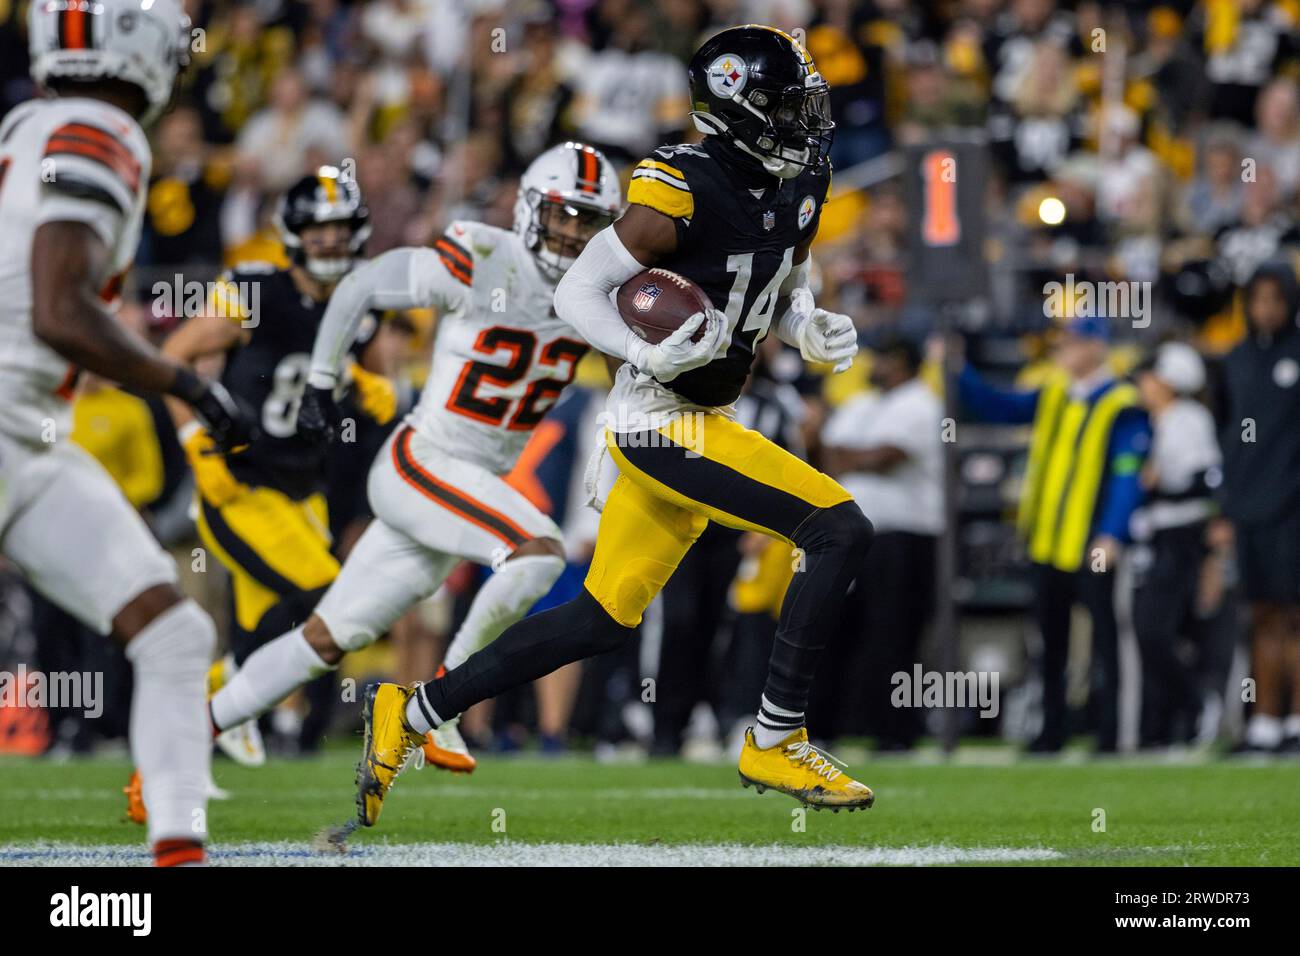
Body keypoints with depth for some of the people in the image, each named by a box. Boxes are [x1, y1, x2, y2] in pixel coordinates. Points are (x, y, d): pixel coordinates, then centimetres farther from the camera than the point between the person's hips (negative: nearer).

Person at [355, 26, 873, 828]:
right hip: (662, 422, -9)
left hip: (702, 420, 9)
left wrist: (814, 329, 0)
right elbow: (576, 292, -14)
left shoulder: (797, 189, 7)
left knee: (604, 622, 13)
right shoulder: (685, 190, -18)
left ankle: (414, 712, 22)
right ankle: (776, 743, -10)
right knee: (840, 532, -17)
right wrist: (650, 355, -29)